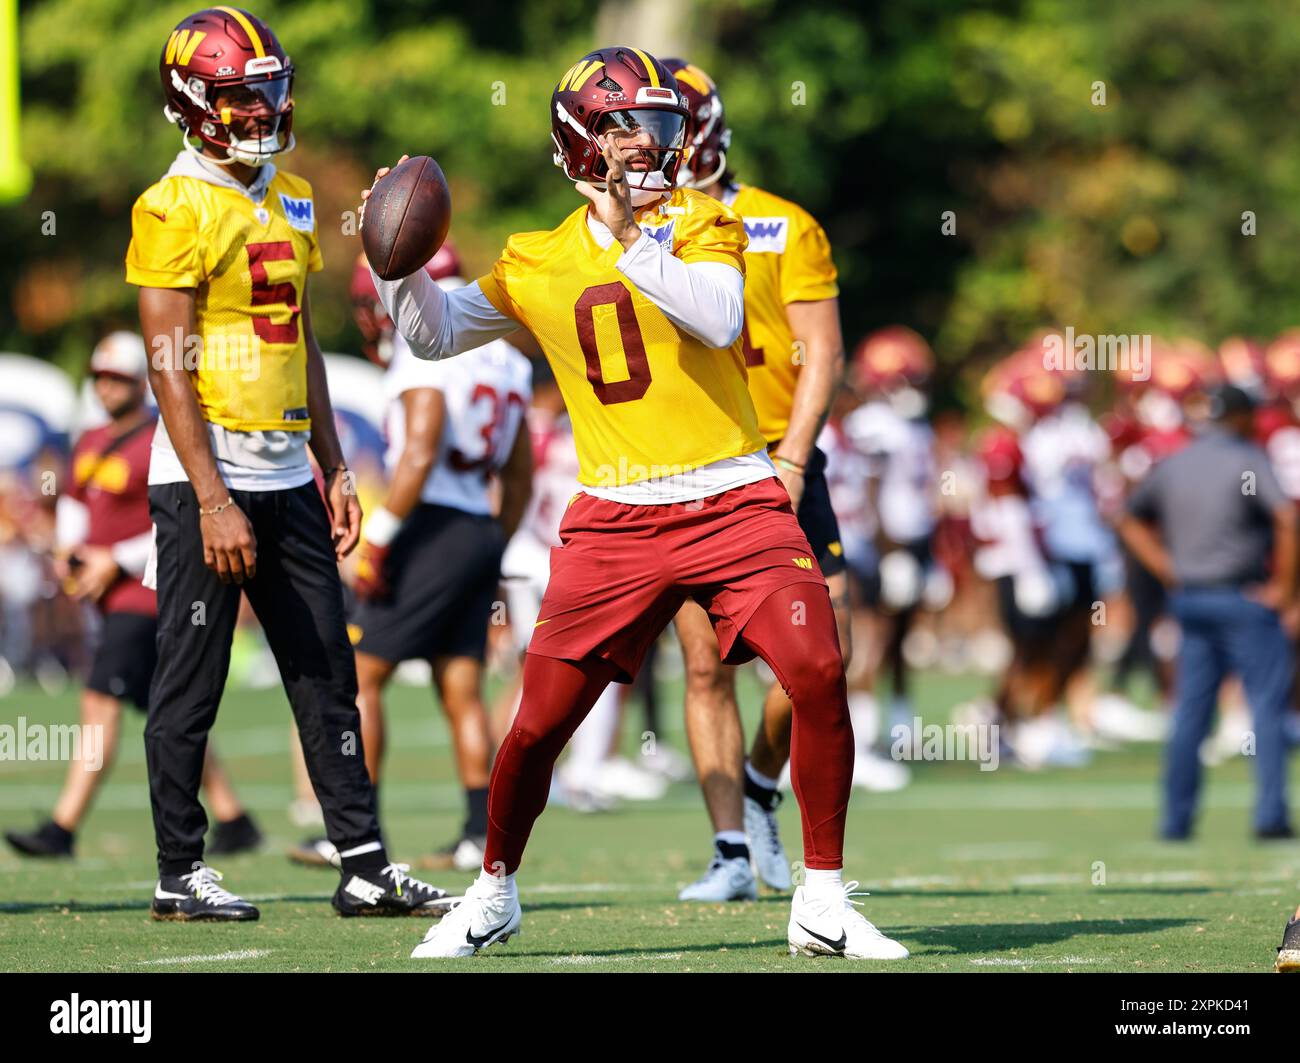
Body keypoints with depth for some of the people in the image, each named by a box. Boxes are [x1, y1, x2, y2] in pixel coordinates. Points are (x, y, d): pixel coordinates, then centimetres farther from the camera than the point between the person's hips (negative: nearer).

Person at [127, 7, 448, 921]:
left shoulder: (292, 200, 13)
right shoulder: (177, 210, -11)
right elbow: (171, 368, -14)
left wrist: (334, 470, 15)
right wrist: (213, 500, -19)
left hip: (287, 477, 7)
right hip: (208, 476, -7)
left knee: (327, 677, 7)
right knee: (191, 684, 0)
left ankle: (366, 867, 10)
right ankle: (180, 874, 8)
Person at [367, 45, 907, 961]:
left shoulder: (701, 222, 0)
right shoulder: (537, 264, 8)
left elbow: (719, 317, -20)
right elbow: (436, 333, 21)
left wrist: (632, 238, -26)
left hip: (736, 502, -1)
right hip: (615, 521, 2)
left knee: (819, 676, -17)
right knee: (541, 720, -1)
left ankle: (823, 902, -4)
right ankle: (494, 891, 25)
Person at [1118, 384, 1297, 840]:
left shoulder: (1171, 465, 10)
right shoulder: (1247, 461, -9)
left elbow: (1132, 522, 21)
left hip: (1188, 597, 6)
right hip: (1244, 598, -6)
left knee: (1190, 714, 10)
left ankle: (1175, 820, 9)